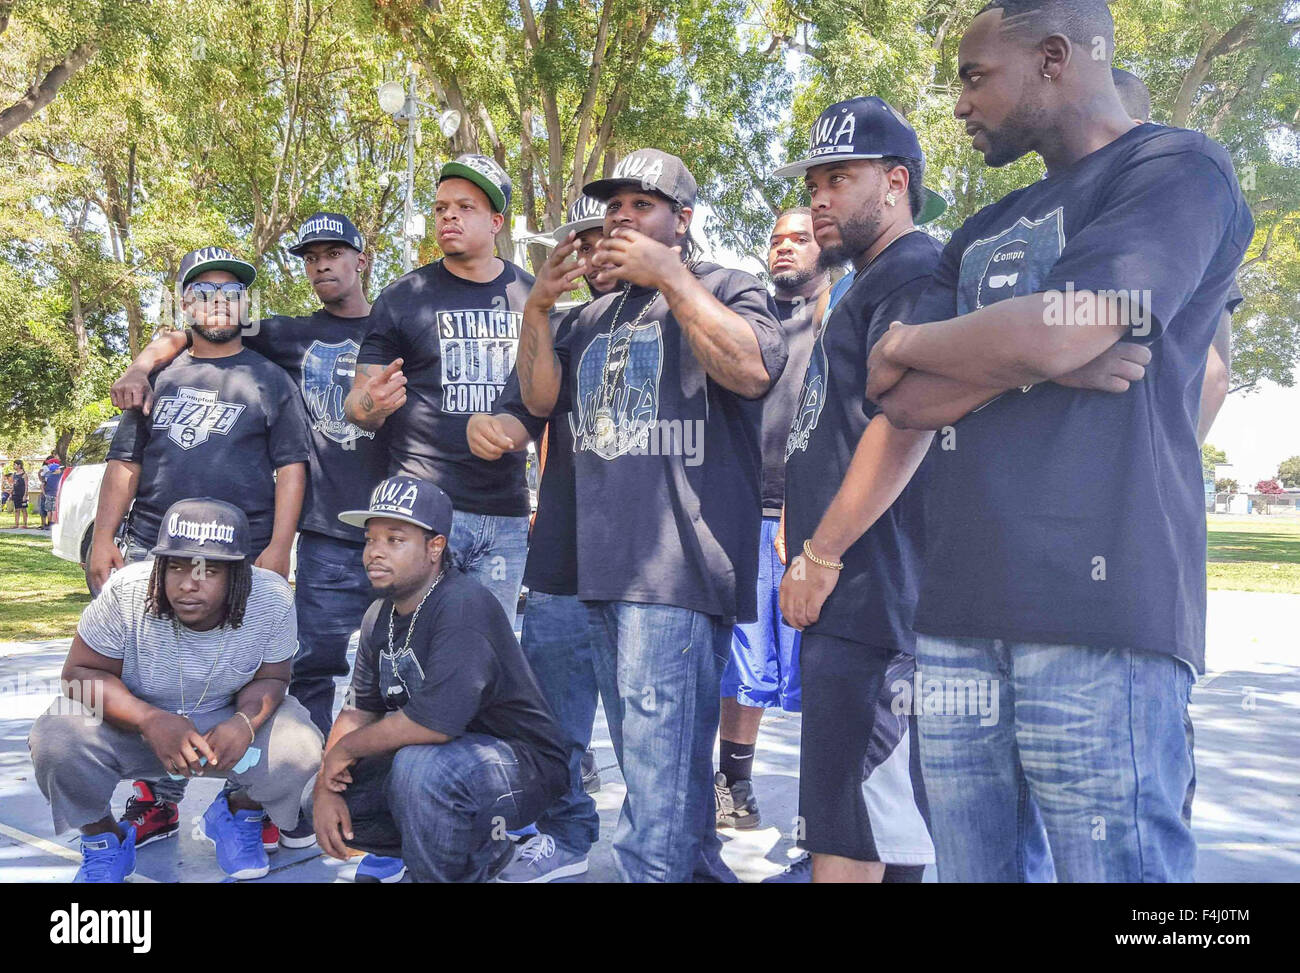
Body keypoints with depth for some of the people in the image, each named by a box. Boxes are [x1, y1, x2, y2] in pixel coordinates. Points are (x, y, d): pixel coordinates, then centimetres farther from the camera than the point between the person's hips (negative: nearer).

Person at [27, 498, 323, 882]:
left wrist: (246, 721, -34)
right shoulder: (126, 591, -26)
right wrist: (150, 721, -36)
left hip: (226, 719, 0)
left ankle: (237, 814, 10)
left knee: (299, 748, -27)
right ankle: (103, 837, 4)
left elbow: (271, 678, -10)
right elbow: (81, 672, -18)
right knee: (57, 740, -30)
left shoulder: (272, 598, -23)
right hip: (132, 722, 0)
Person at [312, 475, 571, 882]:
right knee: (332, 796, 6)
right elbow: (358, 710, 7)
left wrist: (345, 749, -16)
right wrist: (324, 788, -8)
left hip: (523, 765, -9)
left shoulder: (463, 606, -25)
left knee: (420, 765, -36)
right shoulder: (380, 616, 4)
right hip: (440, 757, 9)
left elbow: (434, 722, -32)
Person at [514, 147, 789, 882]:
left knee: (661, 773, -11)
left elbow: (753, 370, -18)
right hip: (605, 566, 8)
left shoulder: (726, 289, 2)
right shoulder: (598, 314, 23)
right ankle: (697, 865, 30)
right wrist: (539, 308, 2)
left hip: (677, 570, -8)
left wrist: (670, 275, -16)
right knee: (648, 758, 16)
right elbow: (542, 398, 16)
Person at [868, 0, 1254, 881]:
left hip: (1096, 606, -6)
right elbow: (900, 400, 11)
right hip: (958, 608, 7)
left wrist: (912, 343, 2)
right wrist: (1021, 354, -5)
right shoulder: (982, 237, 24)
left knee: (1113, 863, -3)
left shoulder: (1178, 169, 3)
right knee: (971, 864, 9)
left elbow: (1053, 334, -15)